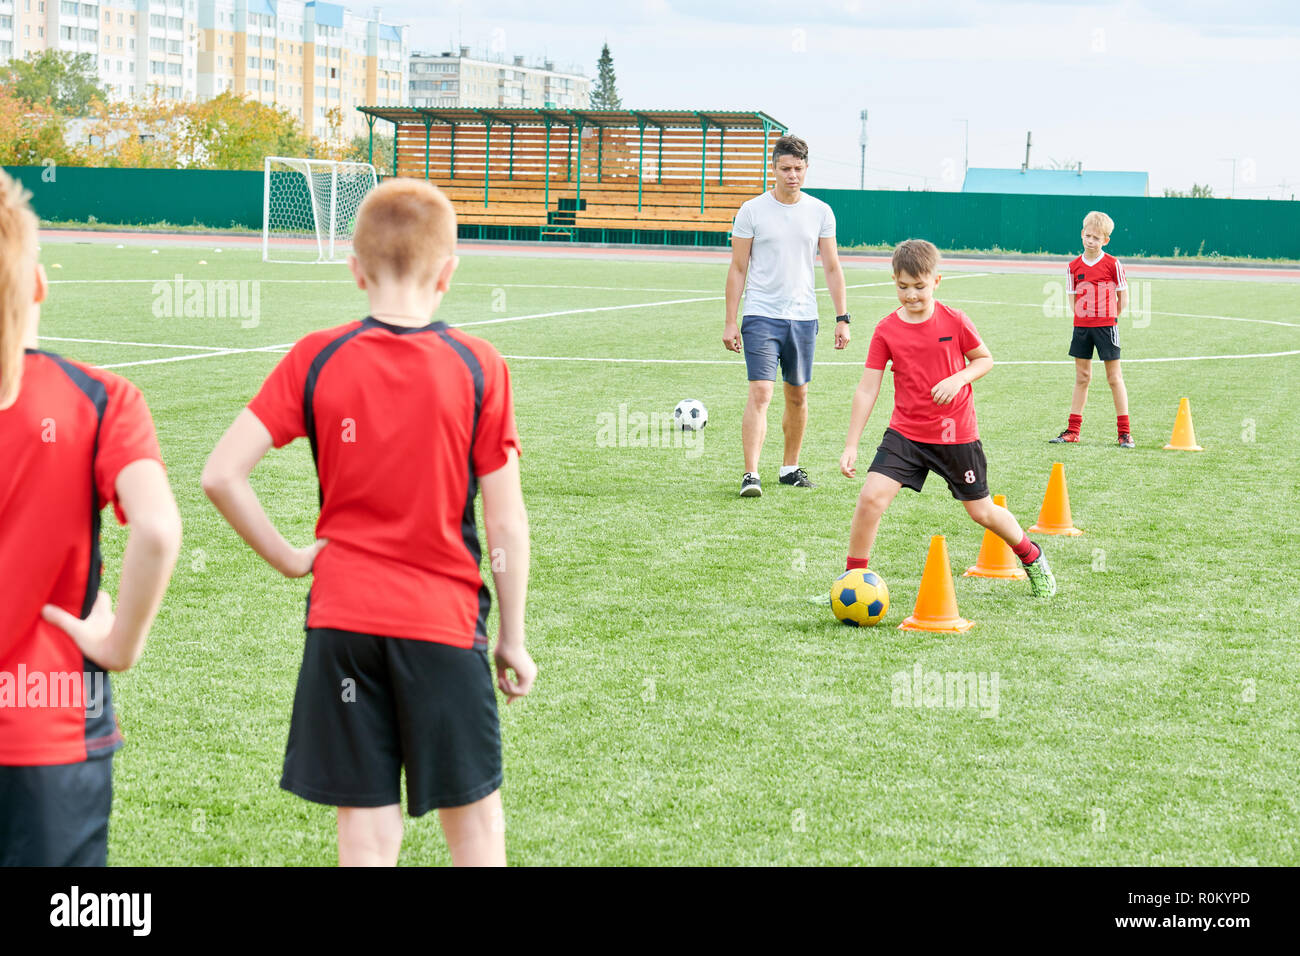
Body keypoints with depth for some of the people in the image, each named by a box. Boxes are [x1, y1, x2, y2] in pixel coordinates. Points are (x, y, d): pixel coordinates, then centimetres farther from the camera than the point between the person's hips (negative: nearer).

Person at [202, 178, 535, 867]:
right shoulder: (478, 367, -6)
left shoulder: (316, 360, -3)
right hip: (444, 620, -1)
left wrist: (286, 557, 3)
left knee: (366, 829, 7)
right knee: (474, 821, 13)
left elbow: (221, 475, -9)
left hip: (342, 617, 2)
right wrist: (513, 639, 5)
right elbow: (506, 523, -5)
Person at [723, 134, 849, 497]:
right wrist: (730, 322, -3)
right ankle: (750, 475, -16)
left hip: (803, 317, 3)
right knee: (760, 393, -13)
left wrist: (842, 318, 3)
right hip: (761, 317, -3)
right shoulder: (752, 211, -2)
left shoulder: (821, 212, 5)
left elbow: (832, 269, 9)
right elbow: (737, 269, 1)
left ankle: (790, 467, 26)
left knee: (798, 395, 11)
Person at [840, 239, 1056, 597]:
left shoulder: (955, 321, -9)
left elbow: (985, 359, 4)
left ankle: (1031, 556, 38)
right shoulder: (886, 330, -7)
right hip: (905, 433, 1)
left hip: (957, 434, -1)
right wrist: (851, 445, -9)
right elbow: (867, 388, -5)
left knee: (981, 511, 10)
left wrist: (958, 379, -17)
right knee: (872, 496, -16)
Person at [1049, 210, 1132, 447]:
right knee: (1081, 378, 9)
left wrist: (1108, 318, 0)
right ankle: (1073, 430, 14)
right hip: (1081, 327, 3)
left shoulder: (1112, 264, -4)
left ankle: (1124, 431, 5)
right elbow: (1073, 302, 9)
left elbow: (1123, 300, 1)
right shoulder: (1074, 266, 4)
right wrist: (1086, 316, -1)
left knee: (1114, 377, 0)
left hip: (1106, 325, -3)